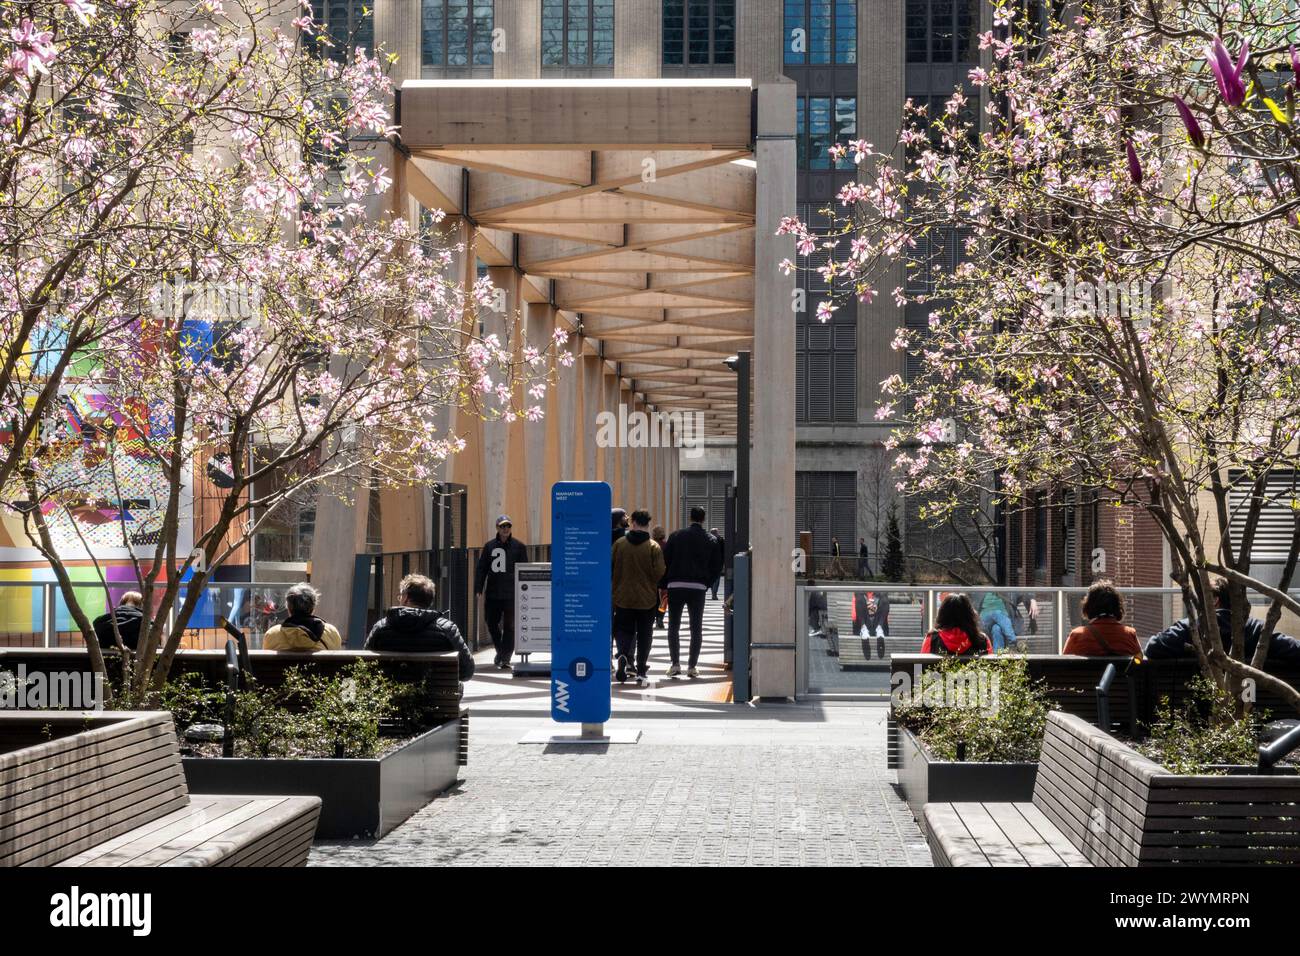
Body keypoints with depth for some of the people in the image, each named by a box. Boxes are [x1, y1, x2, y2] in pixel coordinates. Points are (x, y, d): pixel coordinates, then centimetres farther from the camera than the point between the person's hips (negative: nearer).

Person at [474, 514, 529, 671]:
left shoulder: (518, 546, 2)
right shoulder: (489, 546, 9)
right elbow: (481, 568, 9)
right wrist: (478, 588, 1)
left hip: (511, 594, -3)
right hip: (492, 593, 3)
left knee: (509, 626, -1)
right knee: (492, 623, 8)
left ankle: (505, 659, 3)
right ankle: (500, 651, 30)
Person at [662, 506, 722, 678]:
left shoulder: (676, 535, 1)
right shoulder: (710, 540, 4)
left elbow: (665, 561, 0)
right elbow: (717, 566, 3)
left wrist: (664, 584, 7)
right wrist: (706, 583, 12)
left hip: (676, 586, -1)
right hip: (698, 588, 1)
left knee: (673, 627, 8)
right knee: (696, 629, 8)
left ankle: (675, 664, 0)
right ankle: (692, 666, 5)